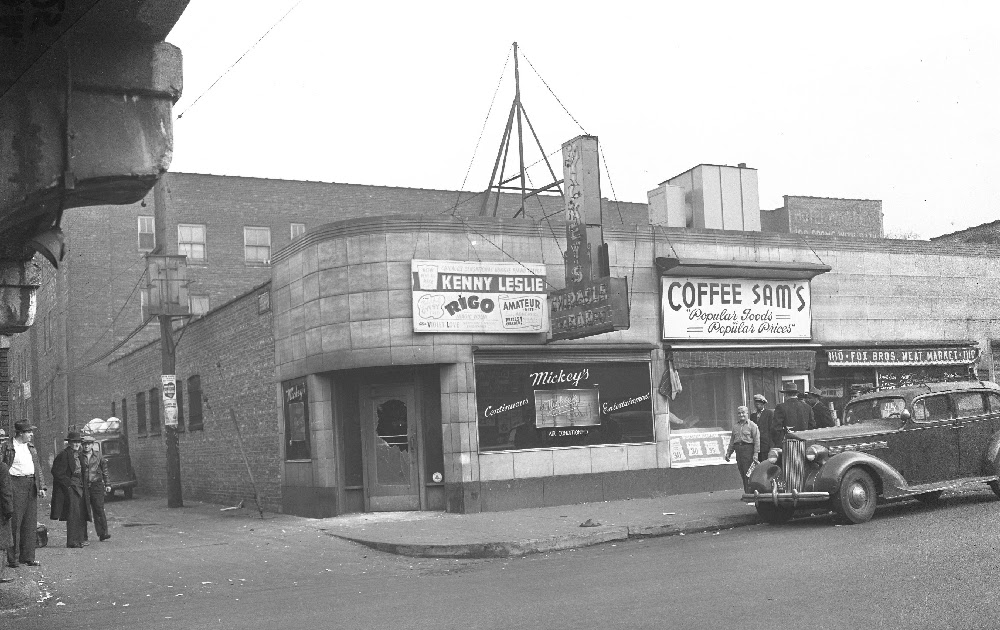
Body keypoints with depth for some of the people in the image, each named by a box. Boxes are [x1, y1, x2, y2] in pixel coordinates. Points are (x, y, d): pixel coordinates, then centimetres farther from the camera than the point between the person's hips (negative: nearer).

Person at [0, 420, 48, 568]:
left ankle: (27, 557, 14)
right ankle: (13, 559, 1)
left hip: (32, 485, 6)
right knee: (14, 523, -4)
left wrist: (41, 486, 7)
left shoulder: (31, 447, 16)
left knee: (30, 523, 7)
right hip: (16, 484, -6)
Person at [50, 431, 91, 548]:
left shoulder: (79, 455, 16)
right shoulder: (63, 455, -9)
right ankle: (72, 541, -10)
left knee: (82, 514, 8)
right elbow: (56, 472, -13)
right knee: (73, 514, -11)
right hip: (69, 488, -8)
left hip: (80, 487, 8)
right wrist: (68, 483, -15)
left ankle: (80, 539, 15)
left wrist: (85, 485, 15)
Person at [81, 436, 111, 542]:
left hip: (96, 485, 0)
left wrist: (107, 484, 12)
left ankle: (103, 533, -6)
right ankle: (83, 536, 4)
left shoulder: (98, 456, 9)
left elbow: (105, 470, 16)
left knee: (99, 509, -6)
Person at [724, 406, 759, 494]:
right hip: (738, 450, 6)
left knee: (748, 473, -9)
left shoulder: (752, 425, 0)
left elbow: (757, 440, -6)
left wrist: (755, 453, -13)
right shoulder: (735, 427, 18)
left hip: (748, 449, -6)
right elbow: (732, 441, 21)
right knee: (742, 474, 5)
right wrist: (728, 452, 15)